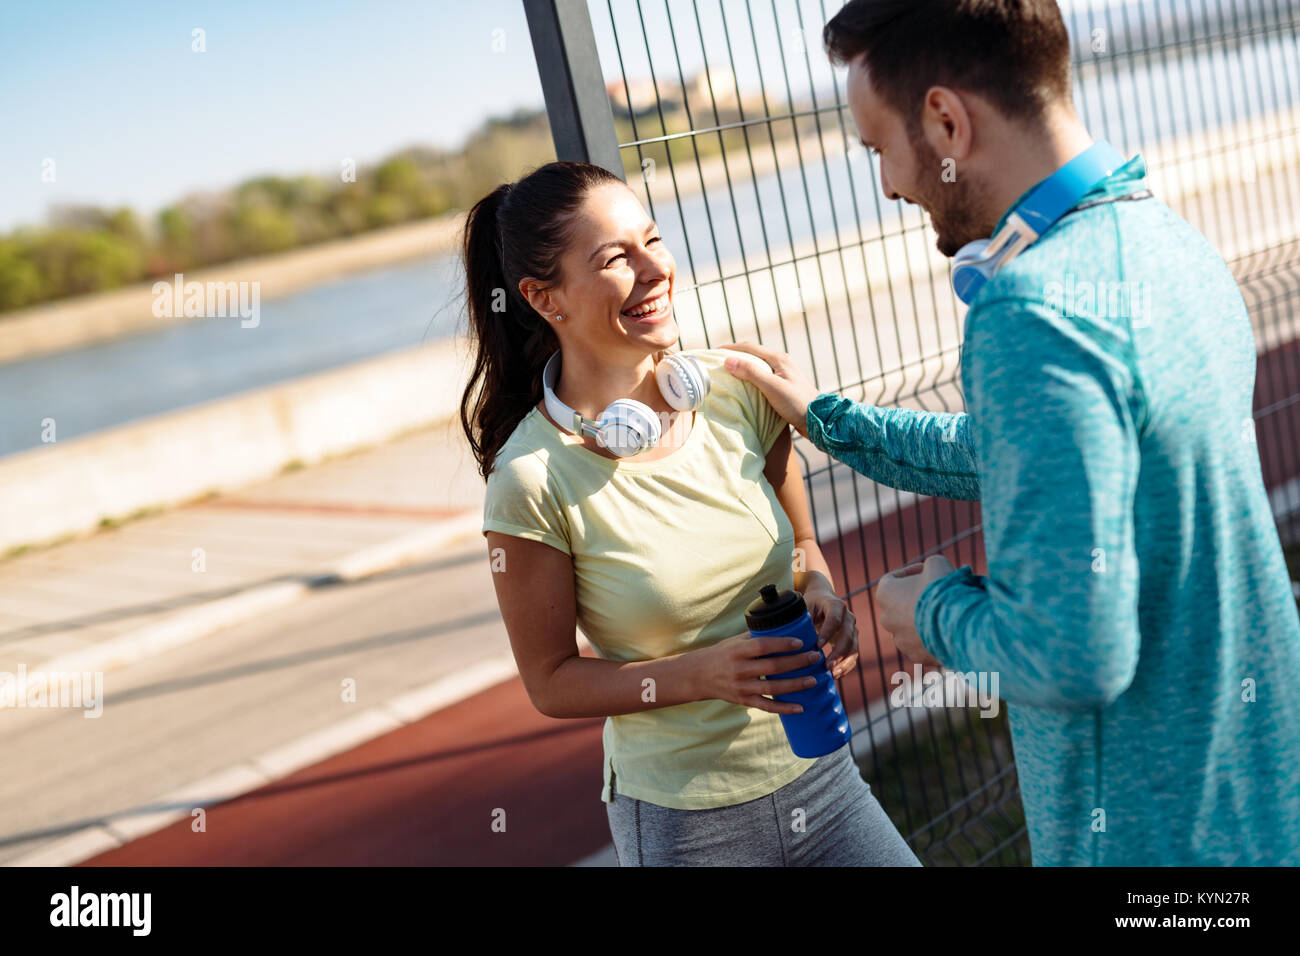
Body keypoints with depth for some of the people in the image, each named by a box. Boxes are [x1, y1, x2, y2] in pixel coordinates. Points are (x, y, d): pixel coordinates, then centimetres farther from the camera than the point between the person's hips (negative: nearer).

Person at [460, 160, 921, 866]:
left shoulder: (736, 388, -8)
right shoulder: (533, 478, -20)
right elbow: (551, 680, -10)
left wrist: (822, 596, -13)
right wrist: (699, 674, -23)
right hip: (683, 822, -3)